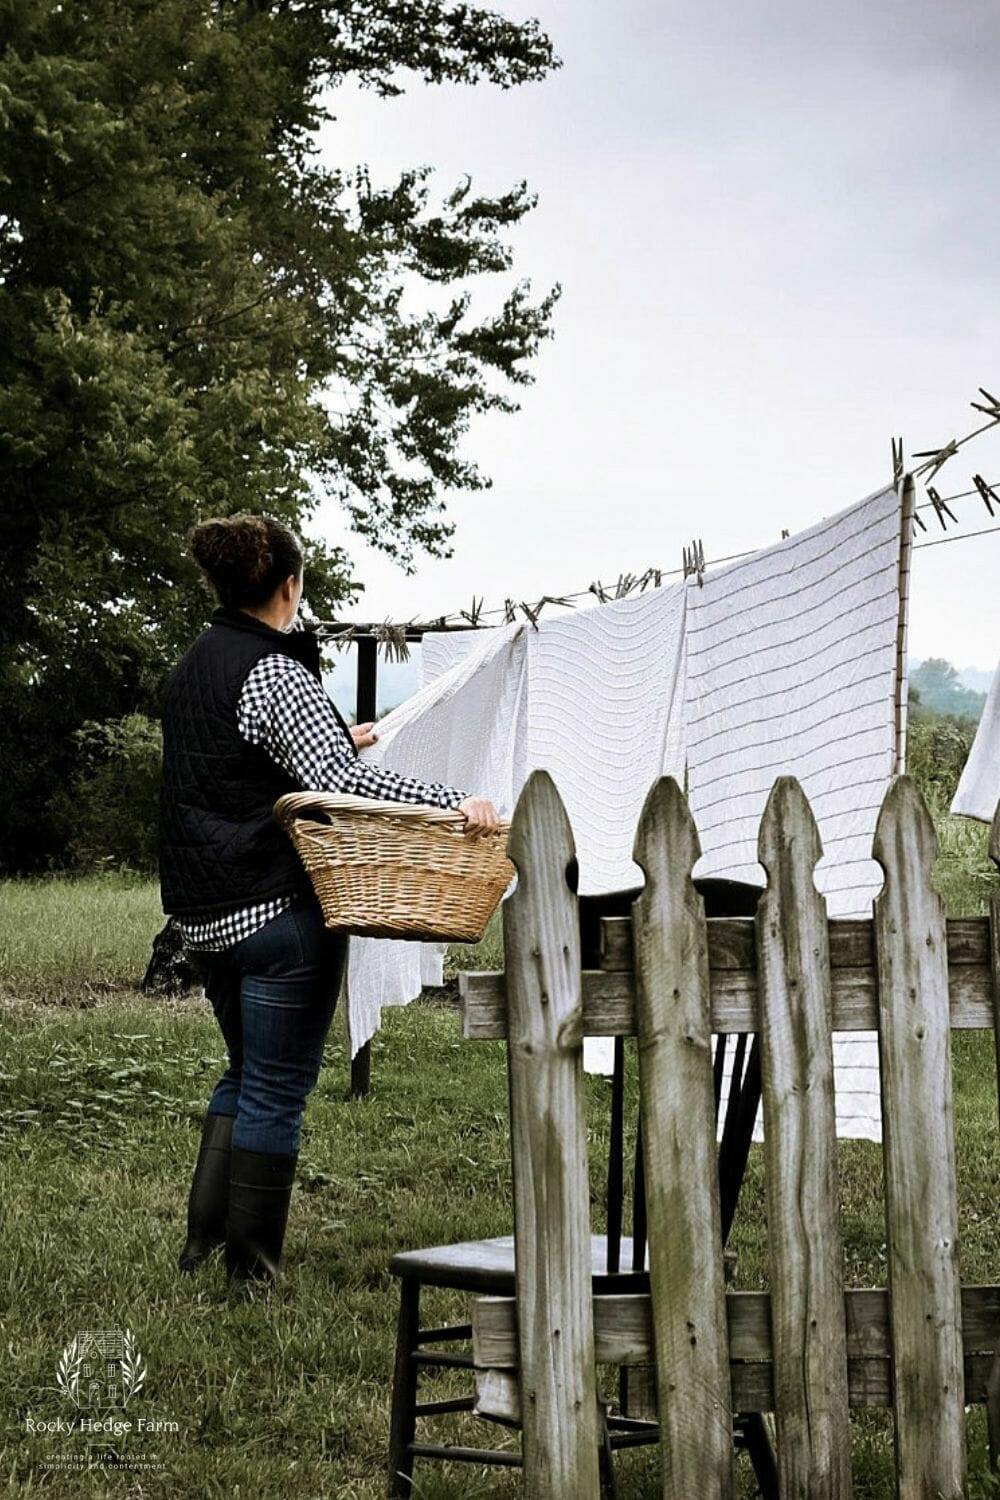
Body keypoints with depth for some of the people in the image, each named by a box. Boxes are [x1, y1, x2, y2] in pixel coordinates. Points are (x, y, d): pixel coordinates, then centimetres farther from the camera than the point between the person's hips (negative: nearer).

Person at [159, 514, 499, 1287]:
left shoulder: (192, 666, 11)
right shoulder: (275, 673, -16)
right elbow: (337, 781, -25)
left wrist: (335, 743, 28)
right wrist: (452, 802, -32)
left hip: (205, 914, 9)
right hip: (279, 910, -9)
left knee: (246, 1074, 23)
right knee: (277, 1089, 2)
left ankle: (203, 1237, 22)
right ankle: (252, 1266, 8)